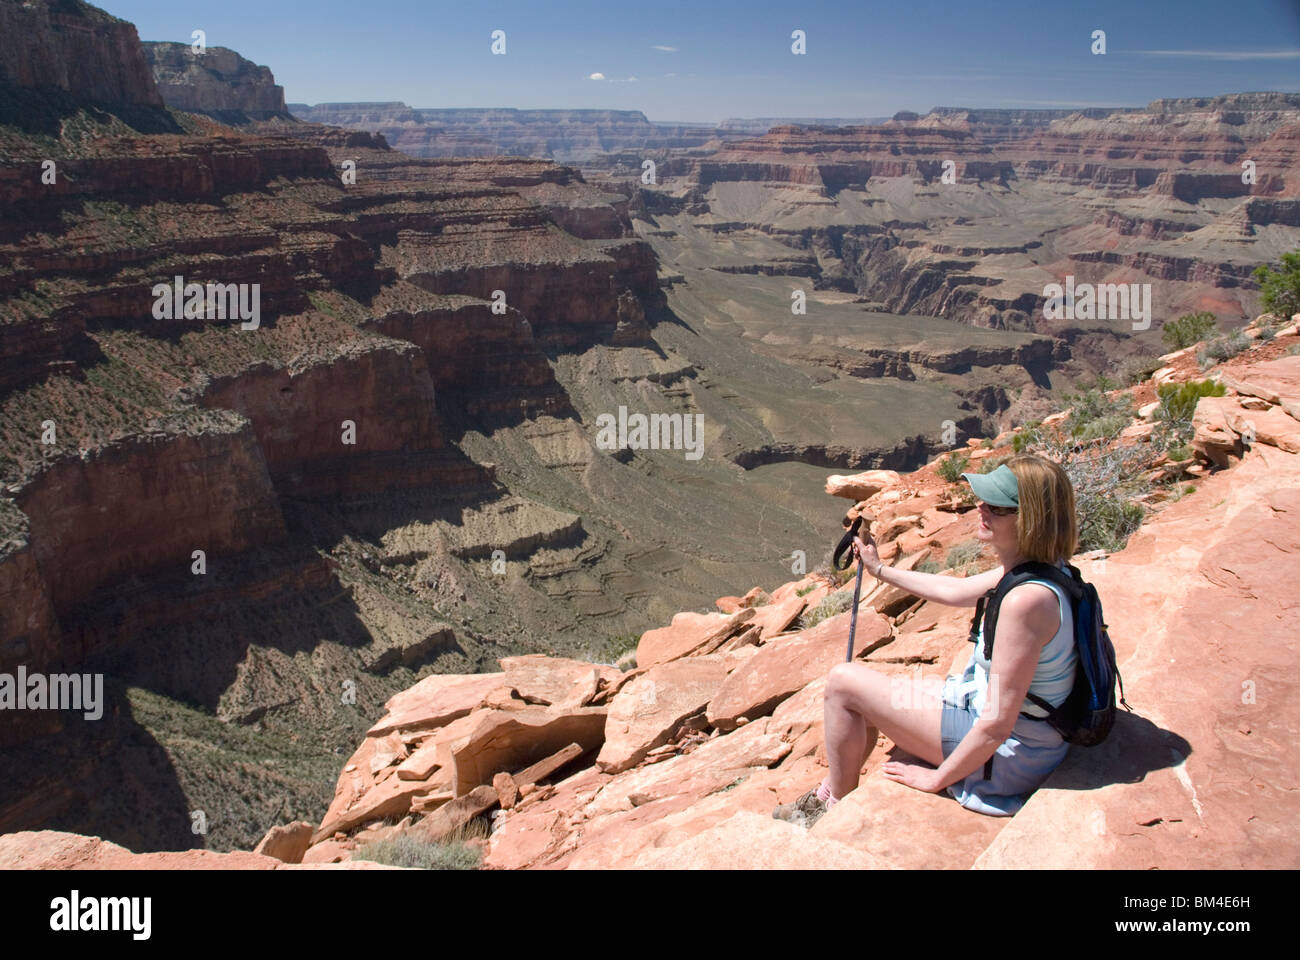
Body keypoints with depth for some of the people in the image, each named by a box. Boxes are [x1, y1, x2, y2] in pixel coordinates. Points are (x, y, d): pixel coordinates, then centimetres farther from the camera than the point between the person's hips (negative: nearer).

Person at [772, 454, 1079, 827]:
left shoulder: (1026, 599, -33)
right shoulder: (1032, 566, -3)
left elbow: (997, 726, -29)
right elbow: (956, 591, 17)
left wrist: (937, 778, -15)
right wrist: (881, 570, 27)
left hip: (1003, 756, -9)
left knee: (844, 681, -4)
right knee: (869, 688, 21)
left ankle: (837, 807, 16)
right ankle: (829, 791, 35)